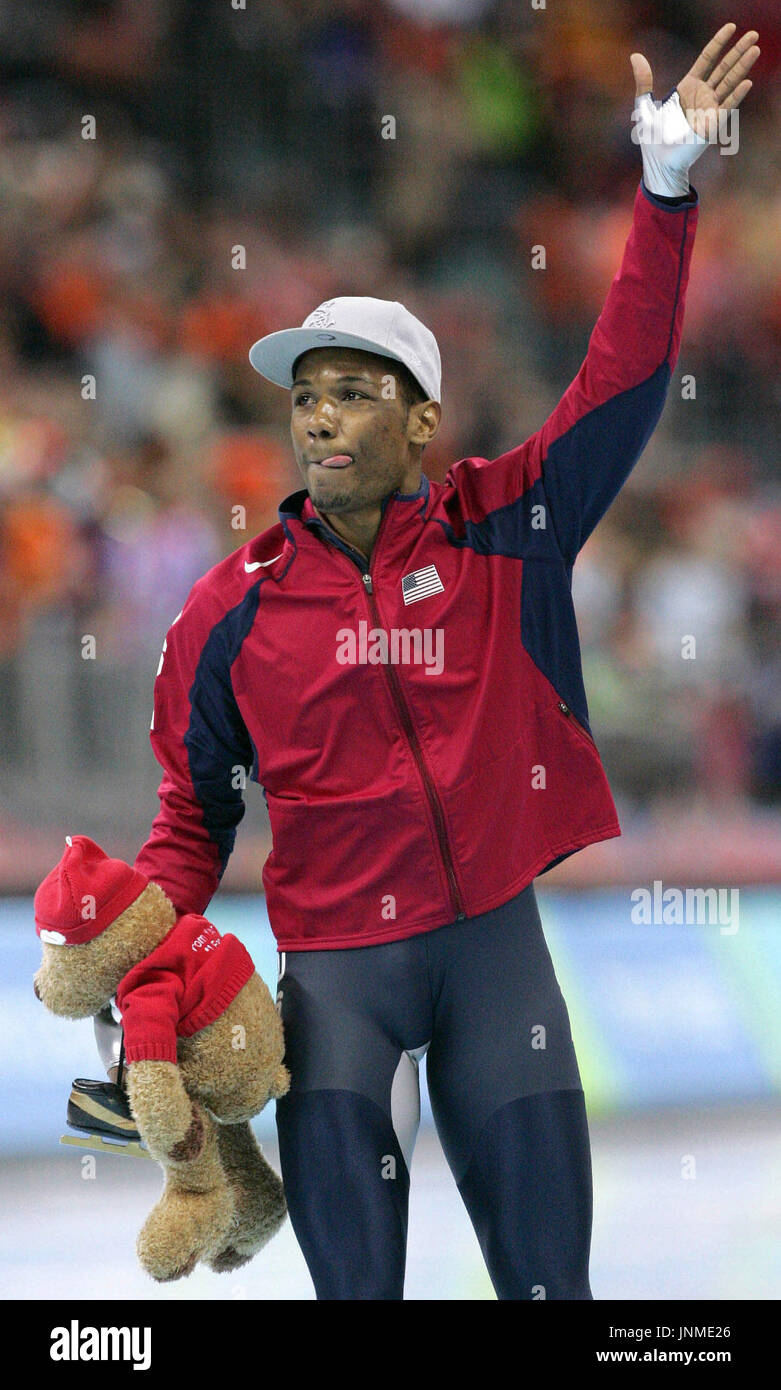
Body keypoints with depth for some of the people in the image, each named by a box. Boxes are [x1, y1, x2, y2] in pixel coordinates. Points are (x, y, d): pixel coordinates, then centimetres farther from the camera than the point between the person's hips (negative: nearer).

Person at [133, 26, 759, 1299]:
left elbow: (620, 392, -5)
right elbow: (193, 817, 9)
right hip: (338, 964, 0)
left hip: (496, 937, 0)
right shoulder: (237, 610, 0)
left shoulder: (499, 534, -1)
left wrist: (667, 197, -13)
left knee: (546, 1266, 7)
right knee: (352, 1274, -2)